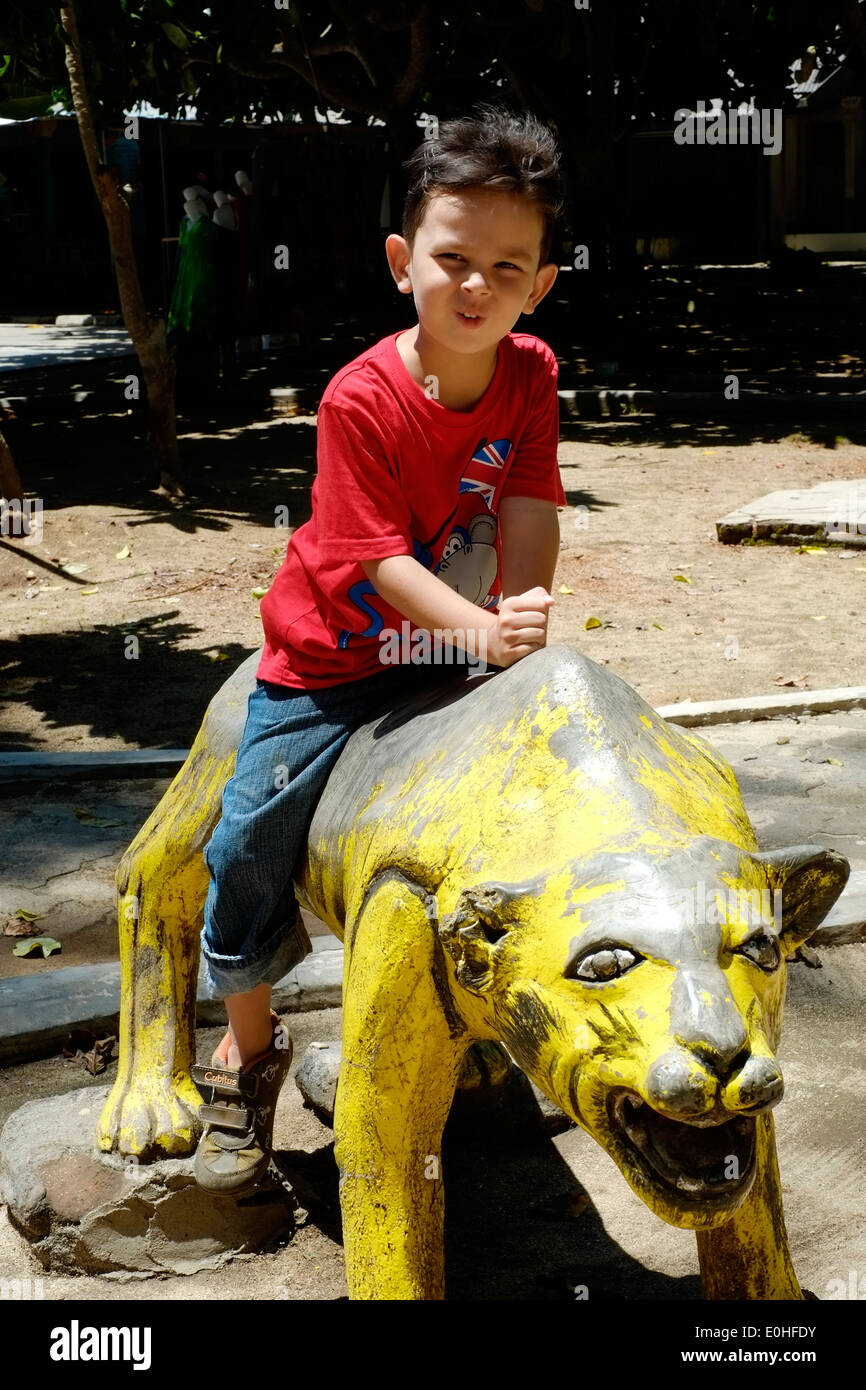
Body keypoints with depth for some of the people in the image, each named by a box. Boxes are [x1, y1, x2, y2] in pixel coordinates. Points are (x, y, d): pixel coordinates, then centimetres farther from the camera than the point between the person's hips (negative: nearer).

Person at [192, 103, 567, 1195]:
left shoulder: (530, 375, -9)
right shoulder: (361, 399, -24)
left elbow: (528, 510, -13)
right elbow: (377, 559, -27)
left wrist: (521, 622, -27)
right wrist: (479, 630, -39)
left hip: (464, 654, 4)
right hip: (331, 663, -4)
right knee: (251, 842, -5)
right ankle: (249, 1049, 19)